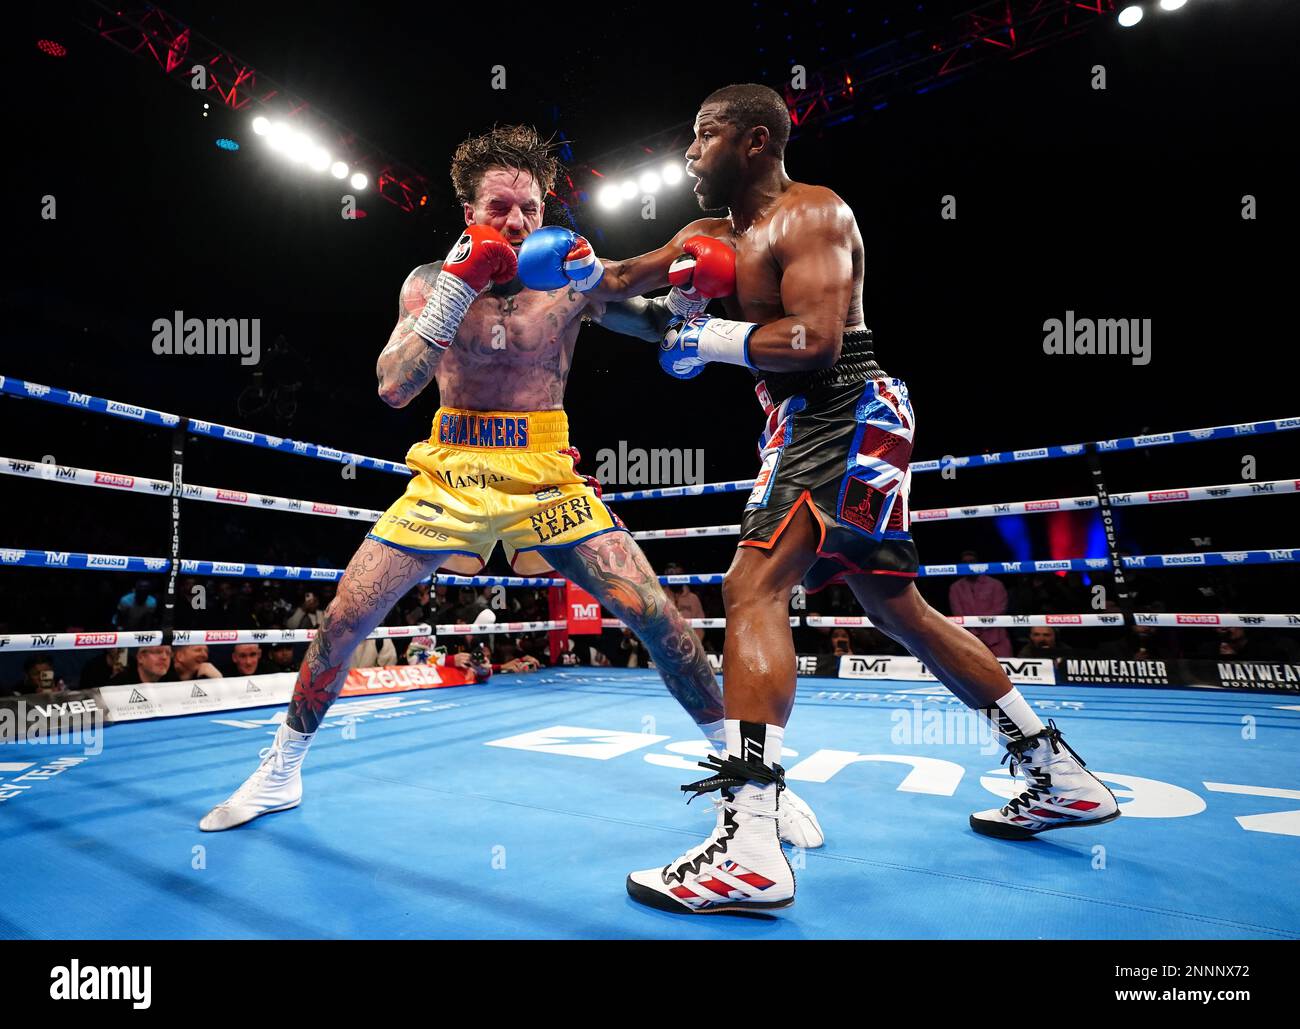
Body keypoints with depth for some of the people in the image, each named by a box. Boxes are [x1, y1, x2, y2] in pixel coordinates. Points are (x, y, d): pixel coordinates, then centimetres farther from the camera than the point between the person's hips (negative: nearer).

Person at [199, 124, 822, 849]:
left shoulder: (571, 279, -2)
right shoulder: (433, 281, 0)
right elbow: (394, 389, -14)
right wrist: (460, 286, -22)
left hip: (546, 481, -1)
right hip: (451, 478, 2)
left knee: (655, 615, -12)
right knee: (343, 621, 1)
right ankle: (281, 774, 27)